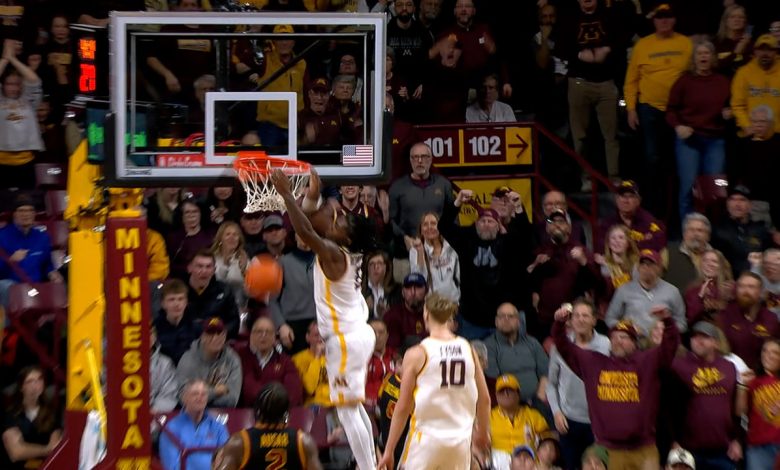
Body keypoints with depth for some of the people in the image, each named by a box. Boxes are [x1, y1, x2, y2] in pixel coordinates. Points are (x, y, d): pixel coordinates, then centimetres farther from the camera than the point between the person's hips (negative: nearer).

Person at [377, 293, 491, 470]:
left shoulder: (417, 354, -7)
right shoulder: (468, 349, 3)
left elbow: (403, 407, -6)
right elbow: (484, 399, 8)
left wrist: (389, 450, 1)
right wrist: (483, 433, 25)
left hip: (427, 437, -4)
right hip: (461, 437, 4)